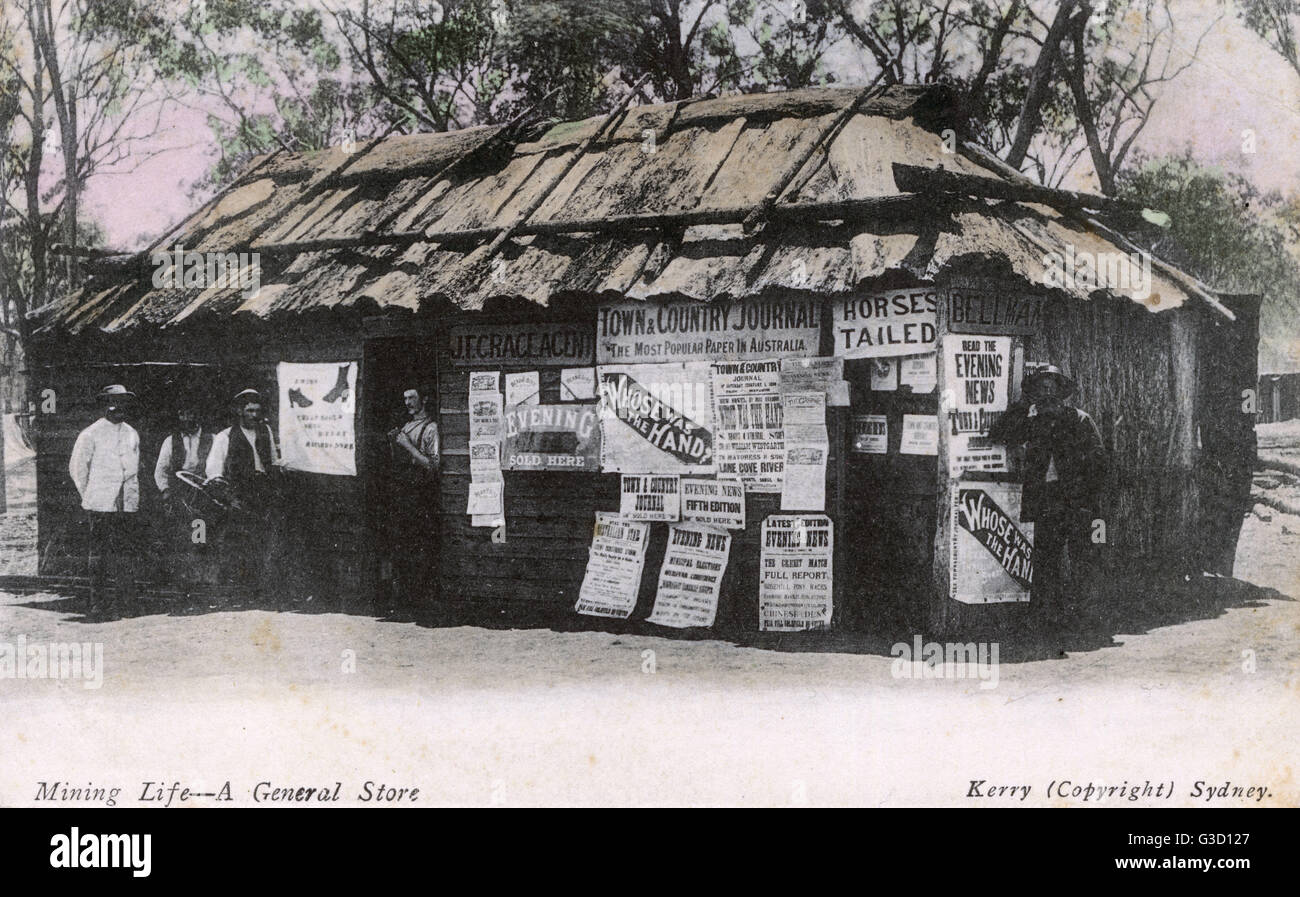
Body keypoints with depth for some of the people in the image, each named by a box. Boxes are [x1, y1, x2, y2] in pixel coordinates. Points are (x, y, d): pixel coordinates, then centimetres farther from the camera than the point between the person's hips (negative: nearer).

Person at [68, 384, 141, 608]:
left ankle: (127, 598, 5)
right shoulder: (91, 434, -3)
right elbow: (77, 467, 3)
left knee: (126, 550, 2)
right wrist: (88, 497, 5)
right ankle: (96, 598, 3)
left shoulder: (132, 434, 13)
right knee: (99, 550, -2)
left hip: (127, 504, 4)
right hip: (101, 505, -4)